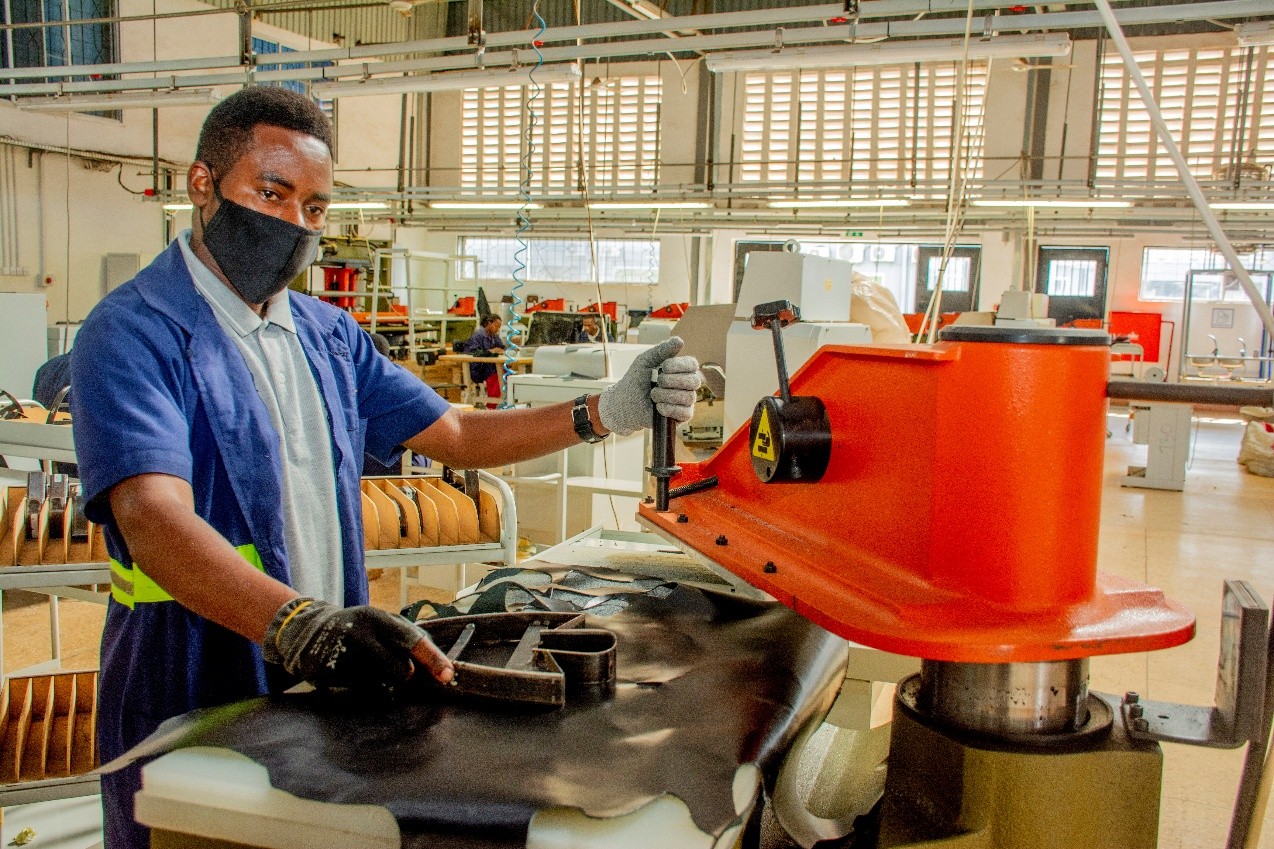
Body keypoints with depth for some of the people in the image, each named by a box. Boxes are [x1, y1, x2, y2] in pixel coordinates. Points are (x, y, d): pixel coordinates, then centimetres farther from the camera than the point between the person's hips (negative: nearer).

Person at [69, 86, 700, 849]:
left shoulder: (329, 334, 11)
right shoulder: (135, 334, -13)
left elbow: (453, 435, 12)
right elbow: (156, 520, -28)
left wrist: (607, 412, 0)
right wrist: (297, 626, -44)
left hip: (323, 696, 7)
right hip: (189, 711, -6)